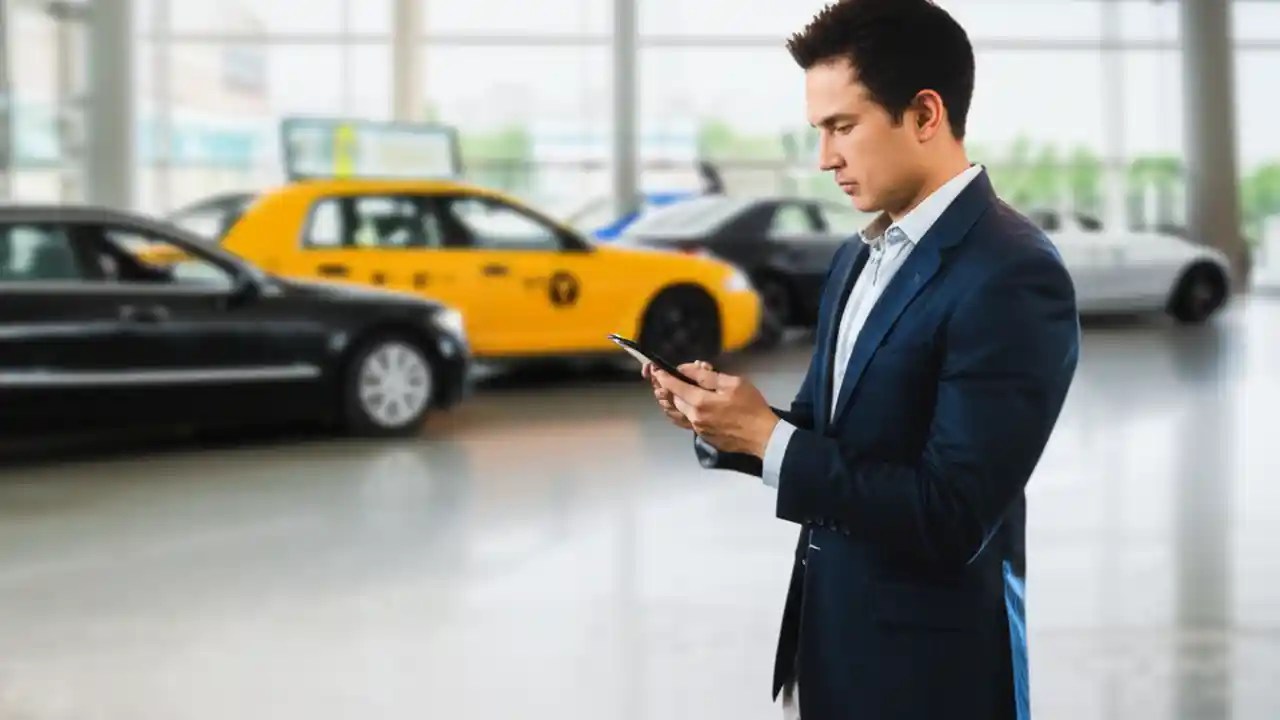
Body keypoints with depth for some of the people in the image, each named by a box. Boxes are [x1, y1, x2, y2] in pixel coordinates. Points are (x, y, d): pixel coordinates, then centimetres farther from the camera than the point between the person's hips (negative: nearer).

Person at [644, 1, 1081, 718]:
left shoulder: (1012, 275, -20)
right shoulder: (861, 255, 8)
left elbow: (952, 519, -24)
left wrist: (766, 436, -21)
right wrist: (723, 422, -7)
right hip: (824, 636, 8)